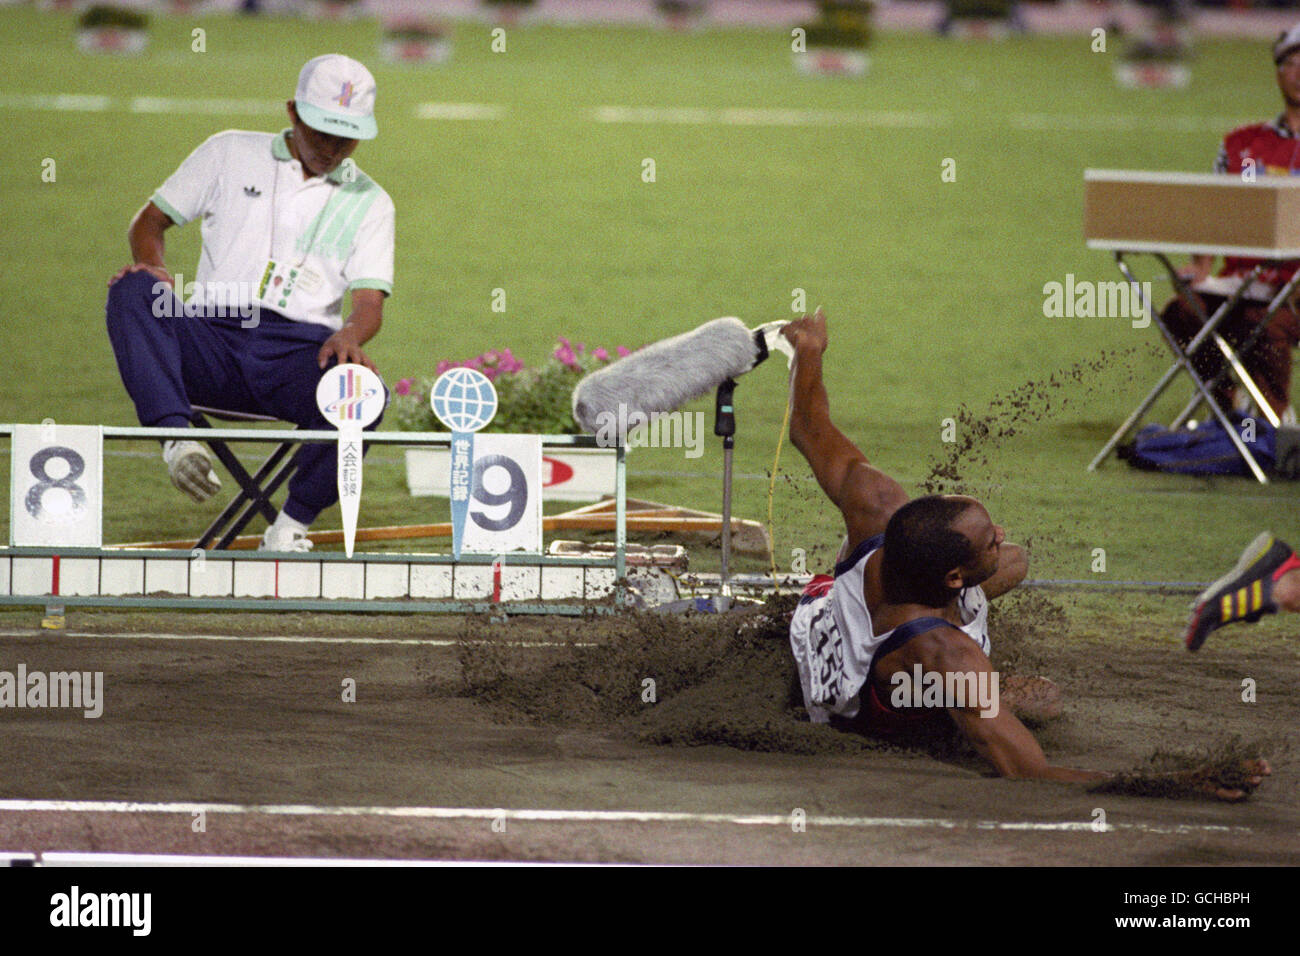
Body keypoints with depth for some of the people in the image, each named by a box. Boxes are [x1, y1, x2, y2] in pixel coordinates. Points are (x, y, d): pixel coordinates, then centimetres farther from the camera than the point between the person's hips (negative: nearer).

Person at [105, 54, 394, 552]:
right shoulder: (230, 154, 16)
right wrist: (151, 267, -7)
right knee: (133, 290, -29)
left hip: (299, 348, 0)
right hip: (213, 336, 0)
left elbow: (370, 301, 4)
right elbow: (150, 221, 18)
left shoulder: (369, 203, 16)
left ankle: (292, 525, -18)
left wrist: (351, 333, -21)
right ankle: (177, 436, -42)